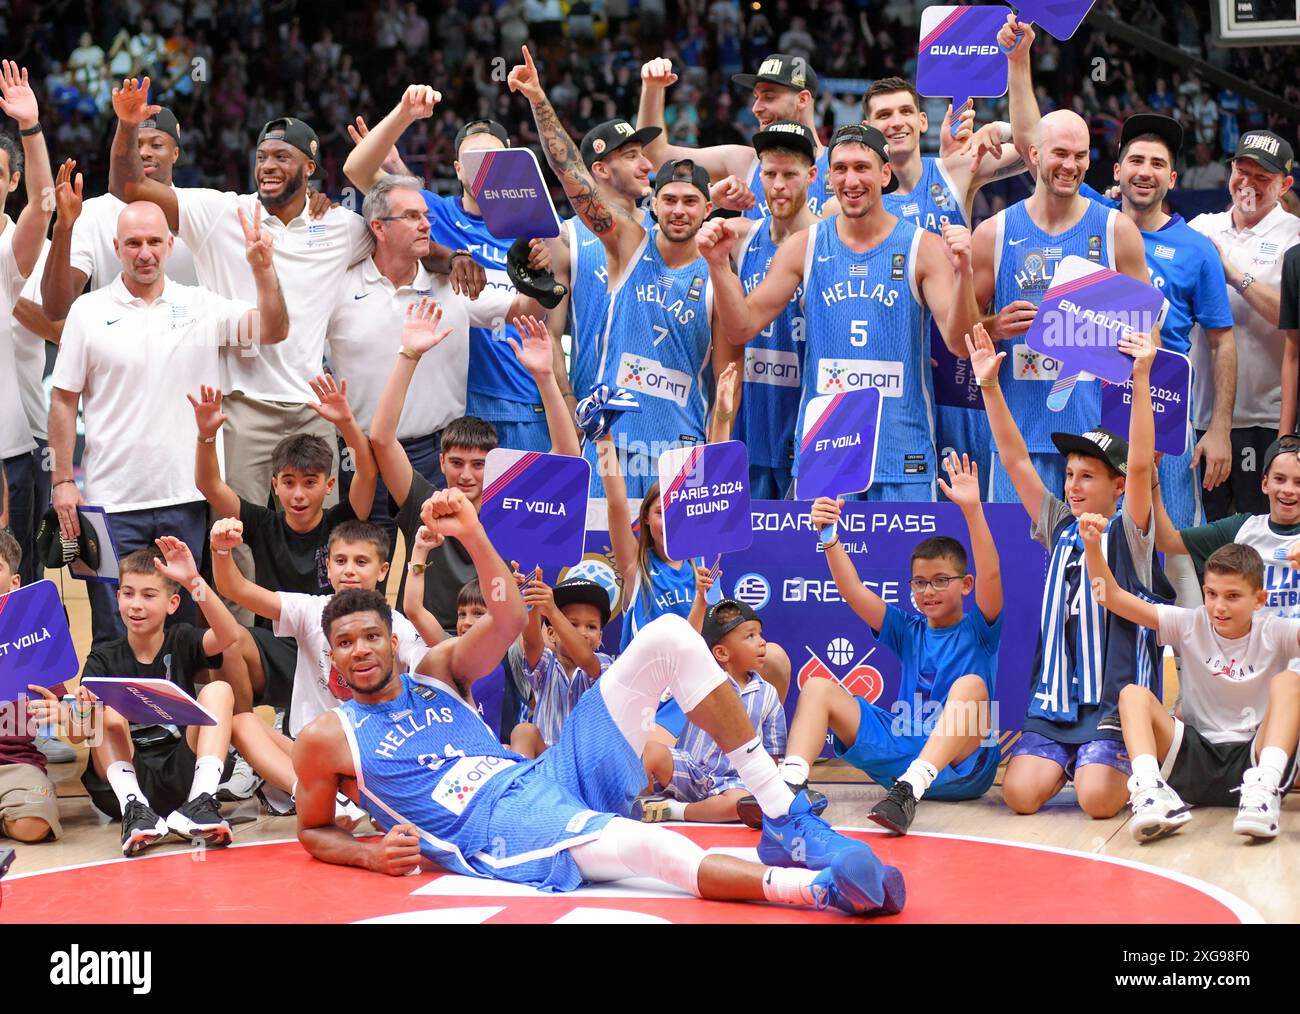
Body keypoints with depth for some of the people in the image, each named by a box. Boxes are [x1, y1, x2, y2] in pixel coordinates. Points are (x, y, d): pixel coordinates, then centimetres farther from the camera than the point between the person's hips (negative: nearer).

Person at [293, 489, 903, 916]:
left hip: (551, 777, 7)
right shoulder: (326, 738, 8)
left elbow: (509, 621, 5)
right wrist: (371, 855, -6)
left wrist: (472, 535, -9)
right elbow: (313, 833, 16)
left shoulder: (438, 671, 19)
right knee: (652, 848, -43)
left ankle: (786, 820, -14)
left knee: (669, 636, -8)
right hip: (505, 836, -7)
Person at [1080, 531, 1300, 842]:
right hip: (1196, 757, 2)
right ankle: (1149, 789, -44)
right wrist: (1092, 545, -18)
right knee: (1133, 694, -17)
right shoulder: (1190, 625, 4)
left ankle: (1264, 790, -42)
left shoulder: (1273, 633, -1)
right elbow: (1111, 597, -2)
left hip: (1254, 758, -2)